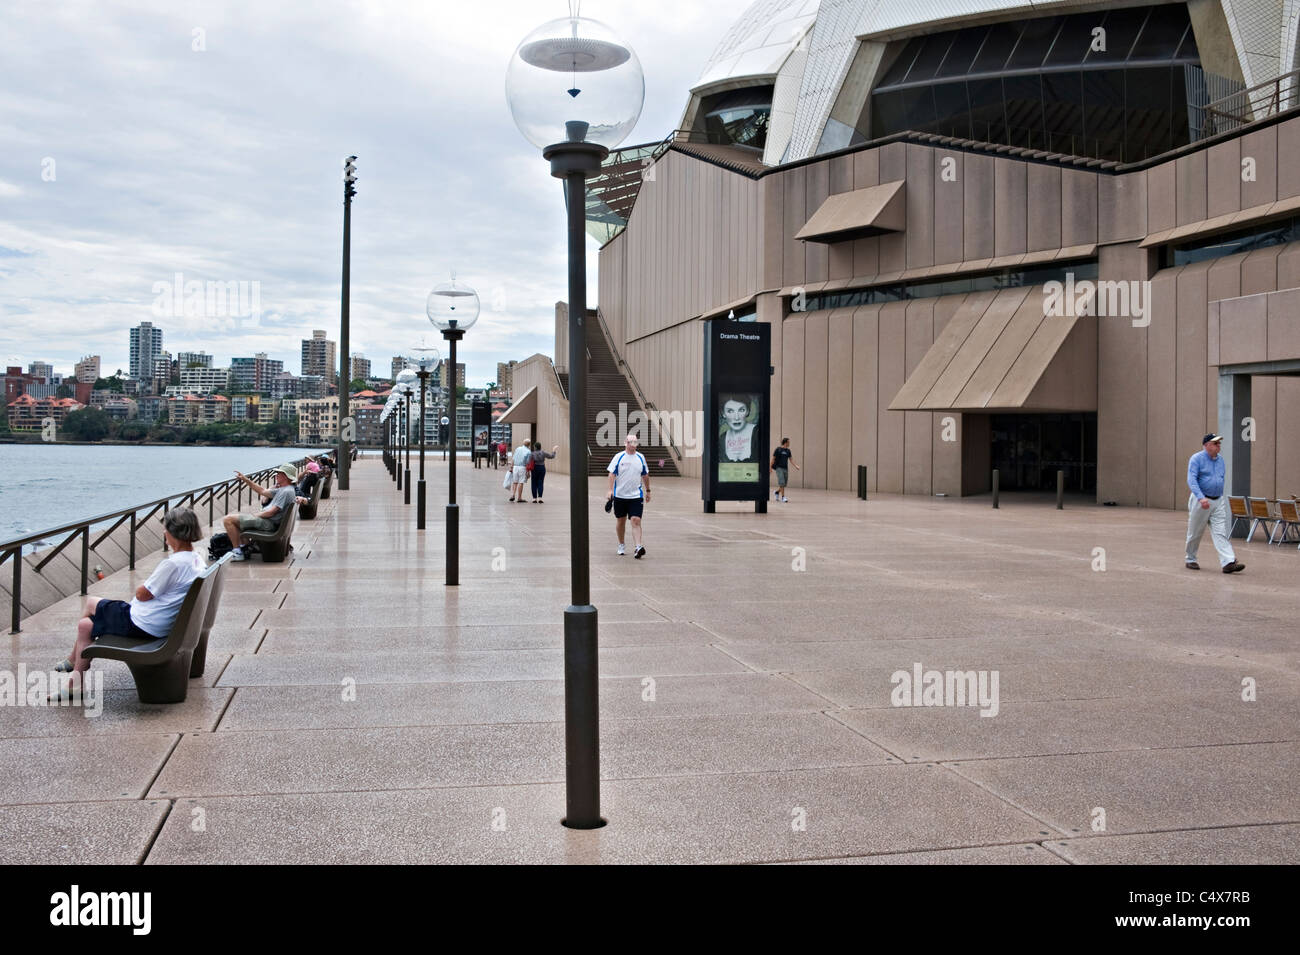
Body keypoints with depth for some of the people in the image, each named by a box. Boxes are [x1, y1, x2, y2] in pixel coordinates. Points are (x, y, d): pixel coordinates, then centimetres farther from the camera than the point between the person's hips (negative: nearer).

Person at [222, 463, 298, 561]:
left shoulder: (287, 491, -19)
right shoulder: (282, 490, 13)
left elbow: (272, 512, -23)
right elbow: (263, 491, 20)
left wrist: (255, 516, -10)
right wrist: (245, 479, 16)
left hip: (268, 523, -11)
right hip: (266, 520, 11)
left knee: (228, 520, -13)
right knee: (235, 519, 31)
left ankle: (237, 552, -9)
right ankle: (242, 546, 20)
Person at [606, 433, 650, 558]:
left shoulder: (641, 457, 6)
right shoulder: (619, 457, -2)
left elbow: (645, 475, 17)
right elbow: (612, 474, -3)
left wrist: (647, 490, 19)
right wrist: (610, 489, -14)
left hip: (636, 496, 1)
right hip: (620, 495, -1)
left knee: (636, 521, -12)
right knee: (621, 521, 12)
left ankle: (637, 547, -21)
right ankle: (621, 545, 30)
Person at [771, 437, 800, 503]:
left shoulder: (788, 451, 9)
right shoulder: (778, 450, -5)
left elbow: (791, 459, 8)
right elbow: (773, 459, -2)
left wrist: (796, 466, -6)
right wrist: (770, 467, -4)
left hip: (785, 468, 6)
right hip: (779, 468, -6)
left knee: (785, 483, 8)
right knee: (781, 483, -12)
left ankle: (777, 492, 32)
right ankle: (783, 497, -7)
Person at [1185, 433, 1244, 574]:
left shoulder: (1220, 460, 10)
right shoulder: (1196, 459, -10)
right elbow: (1191, 480, -20)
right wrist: (1201, 498, -32)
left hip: (1219, 501, 5)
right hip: (1201, 501, -5)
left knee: (1221, 533, -5)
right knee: (1195, 533, 7)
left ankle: (1228, 563, -15)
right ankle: (1191, 560, 22)